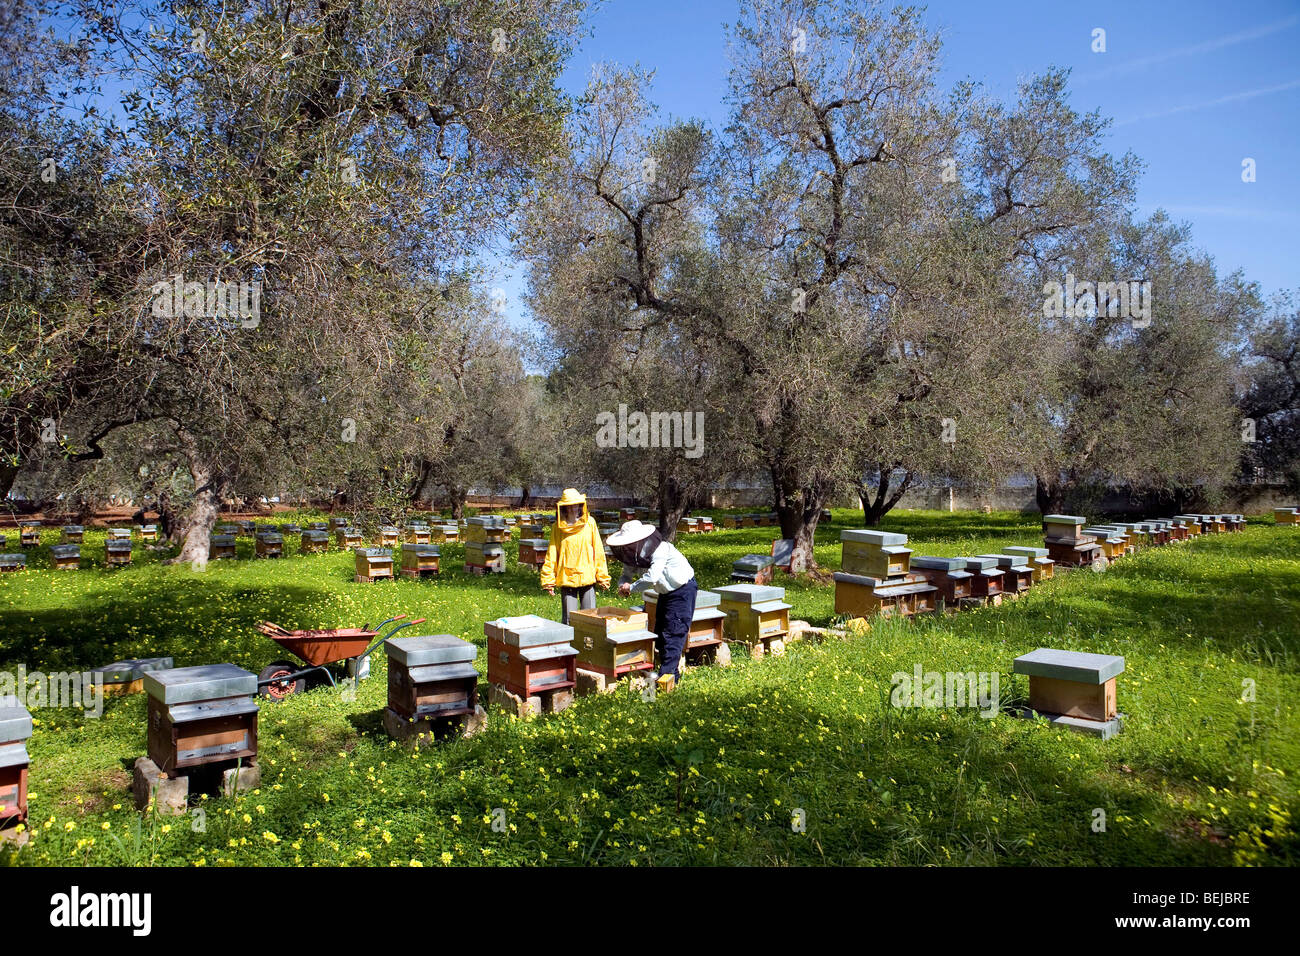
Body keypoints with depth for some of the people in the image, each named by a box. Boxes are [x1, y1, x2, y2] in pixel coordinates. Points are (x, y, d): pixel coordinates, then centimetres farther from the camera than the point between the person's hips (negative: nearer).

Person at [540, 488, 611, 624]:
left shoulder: (590, 522, 1)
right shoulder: (557, 527, 1)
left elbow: (598, 551, 3)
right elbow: (551, 555, 4)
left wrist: (602, 576, 2)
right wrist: (548, 580, 0)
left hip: (587, 577, 0)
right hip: (566, 579, 0)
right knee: (568, 619, 3)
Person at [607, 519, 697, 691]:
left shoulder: (660, 550, -30)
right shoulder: (635, 554, -4)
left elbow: (651, 578, -40)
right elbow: (626, 575, 5)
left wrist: (631, 588, -28)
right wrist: (623, 585, -19)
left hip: (683, 589, -9)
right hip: (666, 592, 9)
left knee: (674, 632, -13)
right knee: (660, 632, 10)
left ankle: (668, 675, -11)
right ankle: (673, 670, 19)